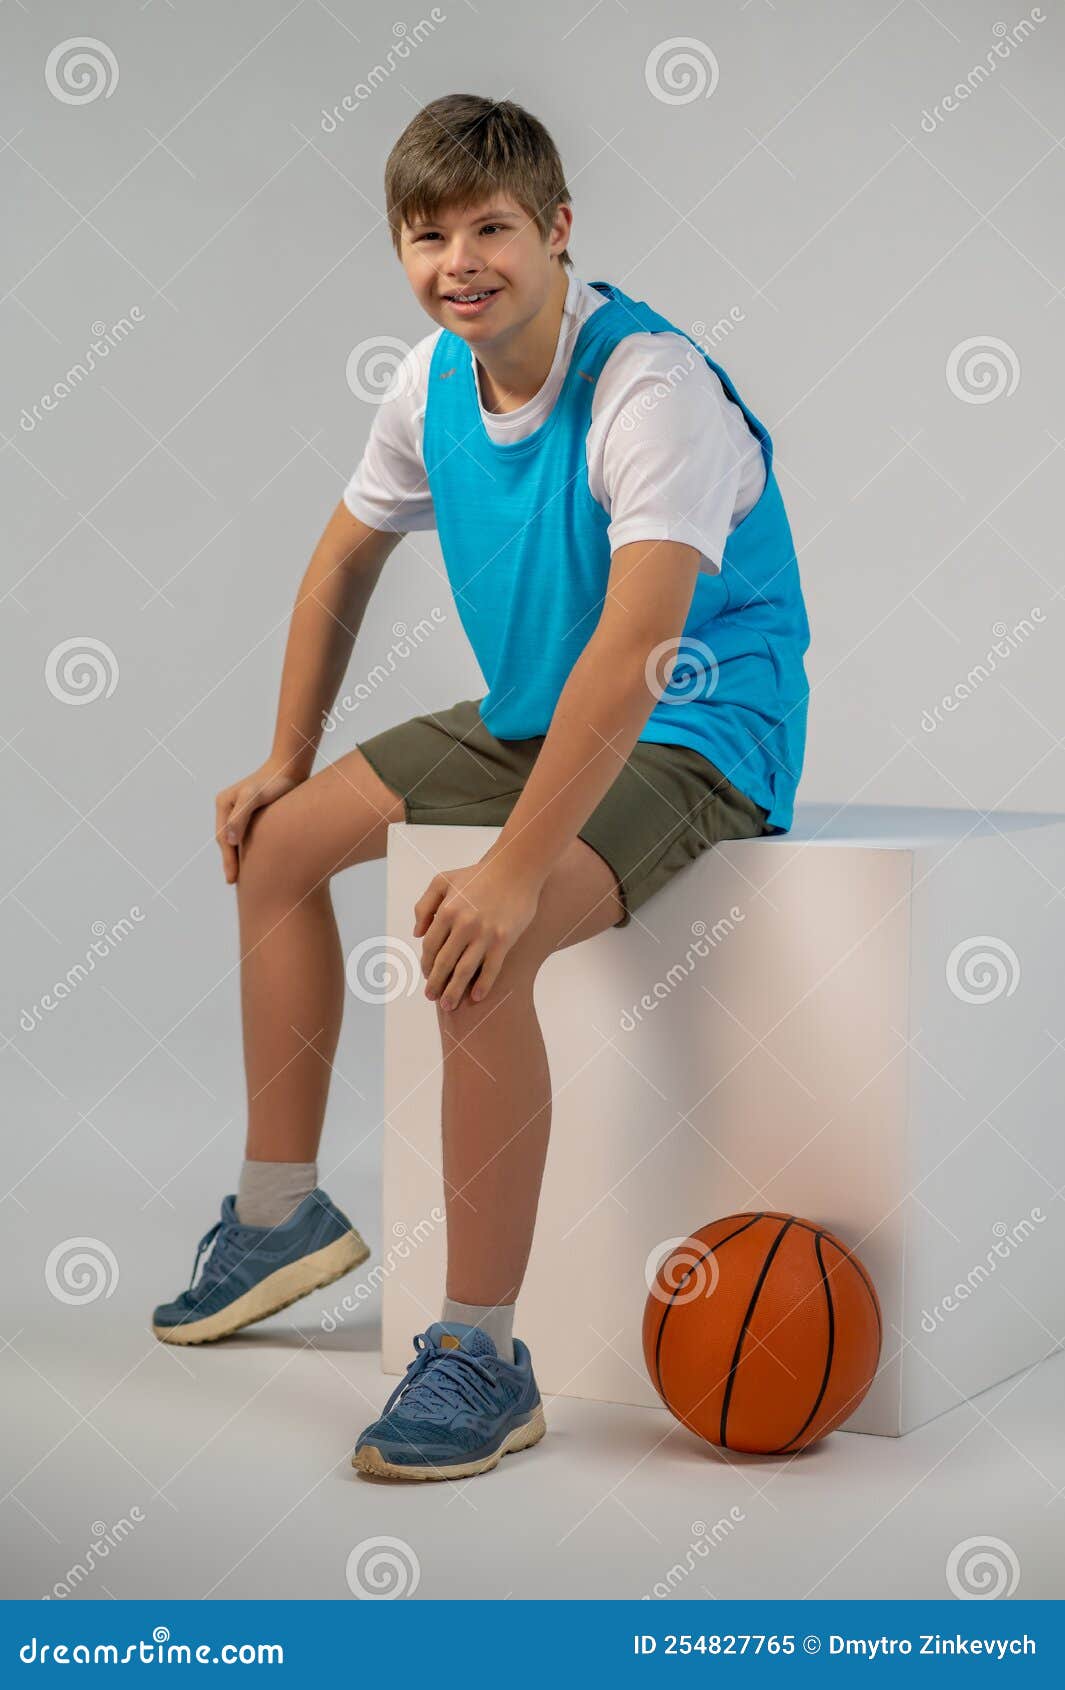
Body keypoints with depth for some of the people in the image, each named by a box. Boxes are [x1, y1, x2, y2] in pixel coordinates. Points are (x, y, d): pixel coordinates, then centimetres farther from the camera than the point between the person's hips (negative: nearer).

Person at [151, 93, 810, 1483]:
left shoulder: (652, 386, -26)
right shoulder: (435, 378, 0)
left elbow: (635, 652, -35)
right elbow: (345, 558, 16)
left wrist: (514, 870, -38)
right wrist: (287, 763, 16)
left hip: (696, 740, -9)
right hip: (530, 716, 9)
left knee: (474, 947, -32)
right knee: (276, 844, 11)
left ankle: (481, 1356, -20)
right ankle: (283, 1213, 24)